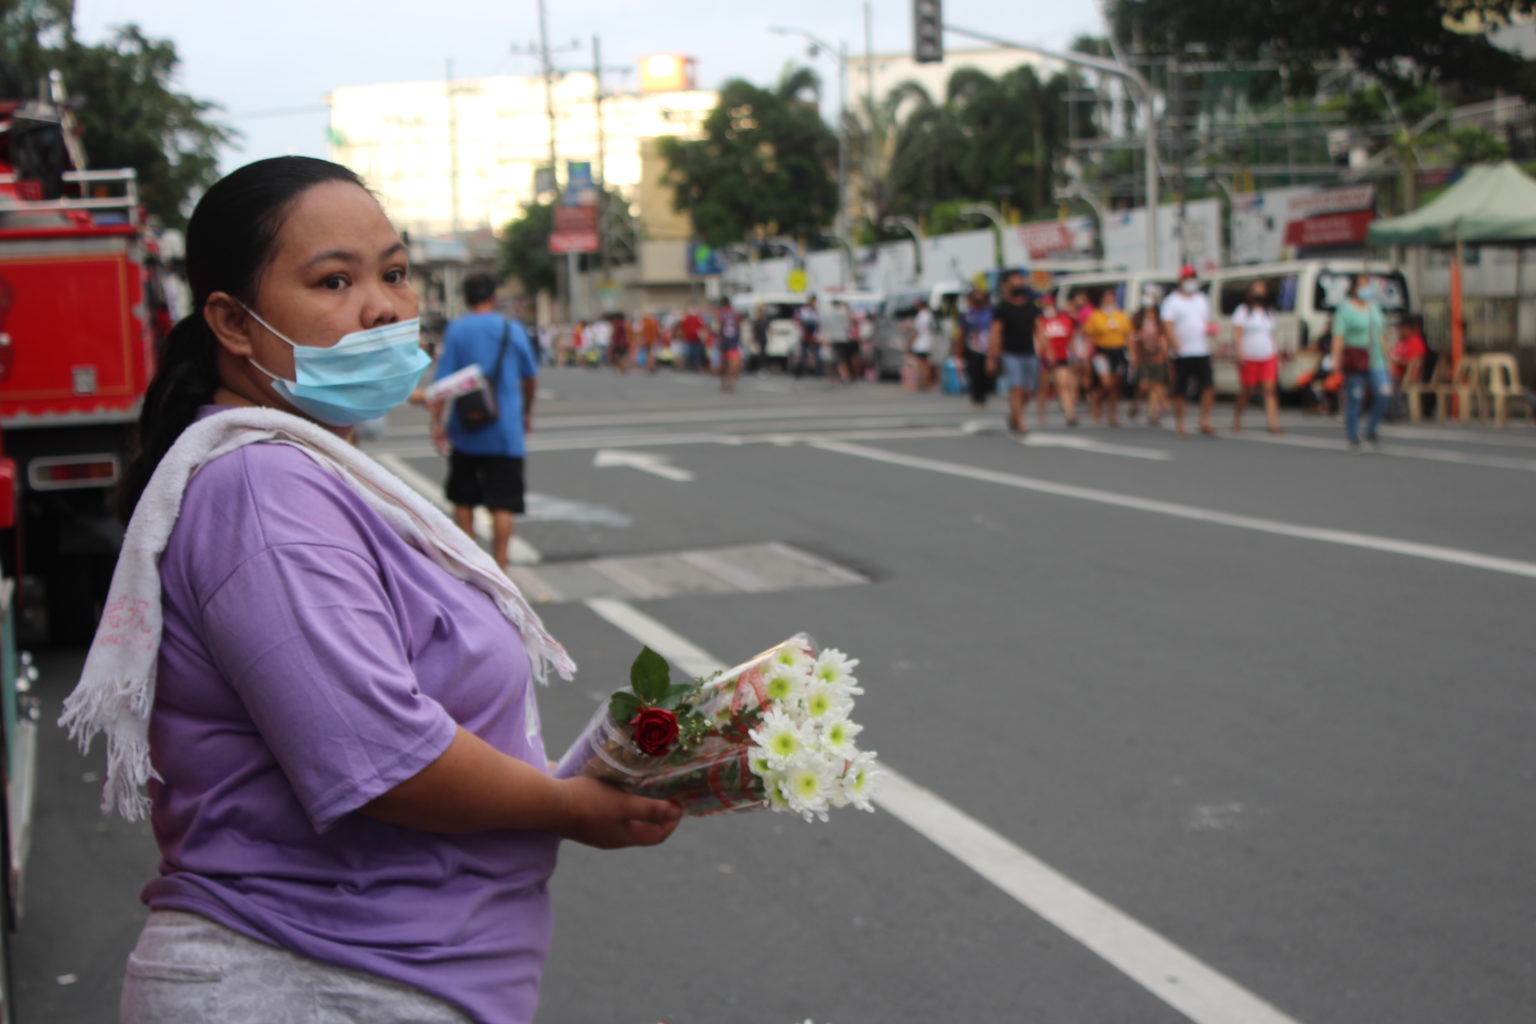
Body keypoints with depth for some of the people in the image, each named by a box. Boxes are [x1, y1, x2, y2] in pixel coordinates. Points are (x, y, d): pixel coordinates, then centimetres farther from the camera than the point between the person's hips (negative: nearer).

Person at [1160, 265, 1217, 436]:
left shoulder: (1203, 299, 18)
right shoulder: (1172, 301, -1)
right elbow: (1167, 326, -9)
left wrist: (1209, 329, 1)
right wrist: (1177, 346, -20)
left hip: (1202, 351, 5)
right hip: (1182, 354, -5)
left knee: (1208, 387, -5)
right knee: (1180, 391, -1)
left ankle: (1205, 422, 2)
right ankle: (1179, 424, 9)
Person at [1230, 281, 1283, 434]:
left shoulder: (1269, 312, 19)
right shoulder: (1243, 311, 4)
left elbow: (1271, 335, 22)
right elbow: (1237, 334, -4)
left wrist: (1276, 356, 16)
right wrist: (1240, 352, -16)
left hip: (1268, 358, 4)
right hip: (1249, 358, -4)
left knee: (1270, 389, -10)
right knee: (1246, 391, 1)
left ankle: (1272, 423, -18)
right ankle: (1236, 422, 19)